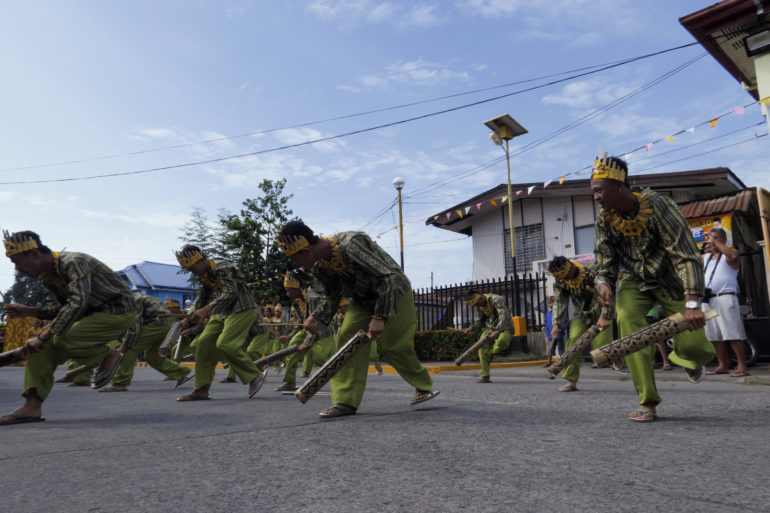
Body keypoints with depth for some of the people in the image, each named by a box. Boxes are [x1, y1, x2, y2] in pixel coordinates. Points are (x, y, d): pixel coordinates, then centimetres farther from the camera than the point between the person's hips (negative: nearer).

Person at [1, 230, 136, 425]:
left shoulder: (73, 262, -23)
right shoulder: (47, 276, 6)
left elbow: (78, 303, -34)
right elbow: (65, 308, 17)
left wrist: (44, 336, -35)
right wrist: (28, 311, 4)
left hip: (119, 311, -9)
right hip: (93, 312, 9)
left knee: (61, 340, -26)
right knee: (40, 344, -3)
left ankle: (109, 355, -2)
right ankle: (32, 406, -1)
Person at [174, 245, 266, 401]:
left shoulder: (221, 268, -17)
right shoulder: (203, 275, 11)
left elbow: (230, 293, -28)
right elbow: (201, 298, 19)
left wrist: (206, 309, -35)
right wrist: (189, 318, 6)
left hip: (242, 309, -9)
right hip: (223, 312, 9)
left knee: (225, 344, -21)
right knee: (204, 343, -1)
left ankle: (256, 376, -5)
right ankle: (201, 389, 5)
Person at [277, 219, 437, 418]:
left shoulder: (350, 246, -35)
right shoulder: (319, 268, -8)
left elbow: (388, 279, -31)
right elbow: (332, 297, 6)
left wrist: (379, 317, -32)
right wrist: (316, 316, -13)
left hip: (394, 293, -7)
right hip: (362, 300, 7)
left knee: (391, 346, -5)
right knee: (347, 337, -10)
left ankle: (424, 388, 20)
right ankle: (345, 401, -6)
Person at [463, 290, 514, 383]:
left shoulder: (496, 300, -18)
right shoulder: (480, 306, 7)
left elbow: (504, 316, -29)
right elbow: (481, 320, 19)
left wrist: (497, 331, -39)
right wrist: (472, 328, 0)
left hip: (504, 328, -6)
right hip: (490, 328, 6)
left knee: (501, 342, -38)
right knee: (482, 347, -16)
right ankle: (485, 376, -8)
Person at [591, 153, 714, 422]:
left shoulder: (656, 204, -25)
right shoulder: (604, 220, -11)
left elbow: (686, 254, -28)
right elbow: (605, 264, -4)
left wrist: (692, 303, -38)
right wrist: (604, 284, -28)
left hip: (671, 281, -3)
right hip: (635, 282, 3)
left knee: (692, 345, -12)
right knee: (626, 319, -26)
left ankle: (692, 360, 32)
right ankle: (648, 402, -15)